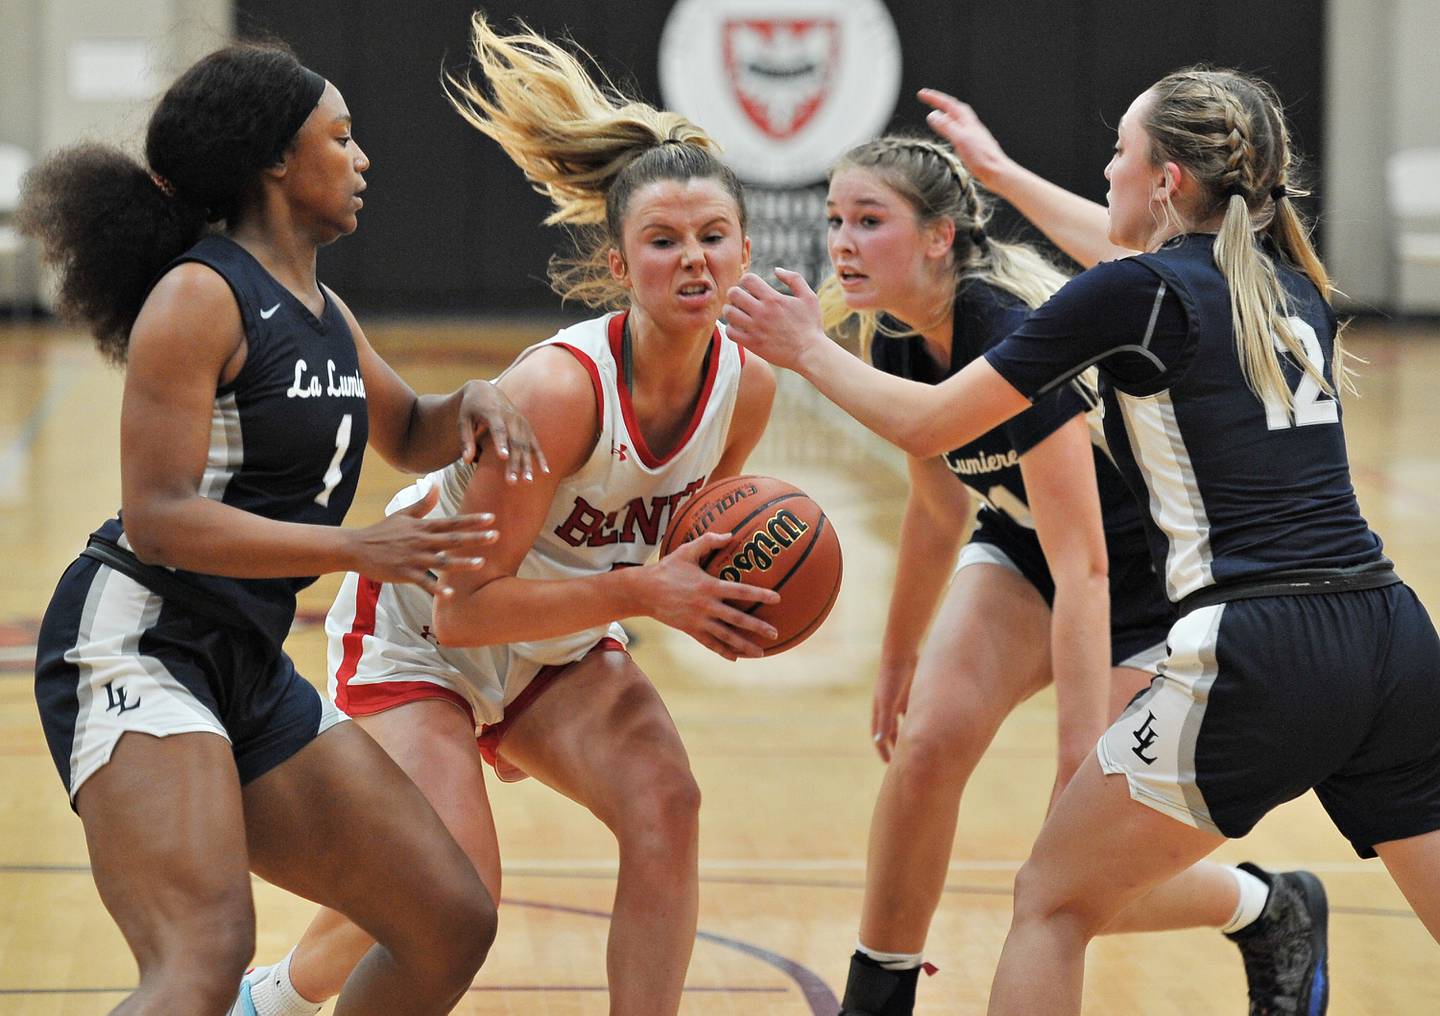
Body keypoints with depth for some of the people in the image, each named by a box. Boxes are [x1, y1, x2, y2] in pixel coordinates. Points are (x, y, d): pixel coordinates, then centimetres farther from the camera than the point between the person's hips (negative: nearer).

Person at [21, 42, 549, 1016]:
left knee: (453, 923, 8)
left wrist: (471, 402, 11)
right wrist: (356, 549, -25)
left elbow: (408, 436, 35)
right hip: (138, 641, -9)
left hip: (250, 669, 9)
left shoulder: (323, 312, 16)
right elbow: (158, 518, -18)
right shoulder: (199, 298, -10)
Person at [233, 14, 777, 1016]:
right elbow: (466, 607, -29)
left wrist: (717, 593, -15)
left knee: (664, 801, -21)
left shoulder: (747, 384, -14)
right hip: (421, 629, -6)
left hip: (559, 643, 6)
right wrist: (636, 591, -35)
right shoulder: (558, 386, -33)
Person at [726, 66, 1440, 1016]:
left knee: (1051, 906, 10)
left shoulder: (1137, 292, -2)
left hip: (1258, 660, -6)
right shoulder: (1294, 286, 17)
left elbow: (927, 423, 4)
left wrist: (808, 349, 21)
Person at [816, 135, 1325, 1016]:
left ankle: (1276, 911, 22)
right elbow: (938, 510, 9)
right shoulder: (896, 341, -9)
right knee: (929, 739, -21)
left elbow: (1082, 571, -34)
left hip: (1154, 587, -6)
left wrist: (1083, 757, -36)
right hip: (1024, 552, 6)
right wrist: (900, 657, 20)